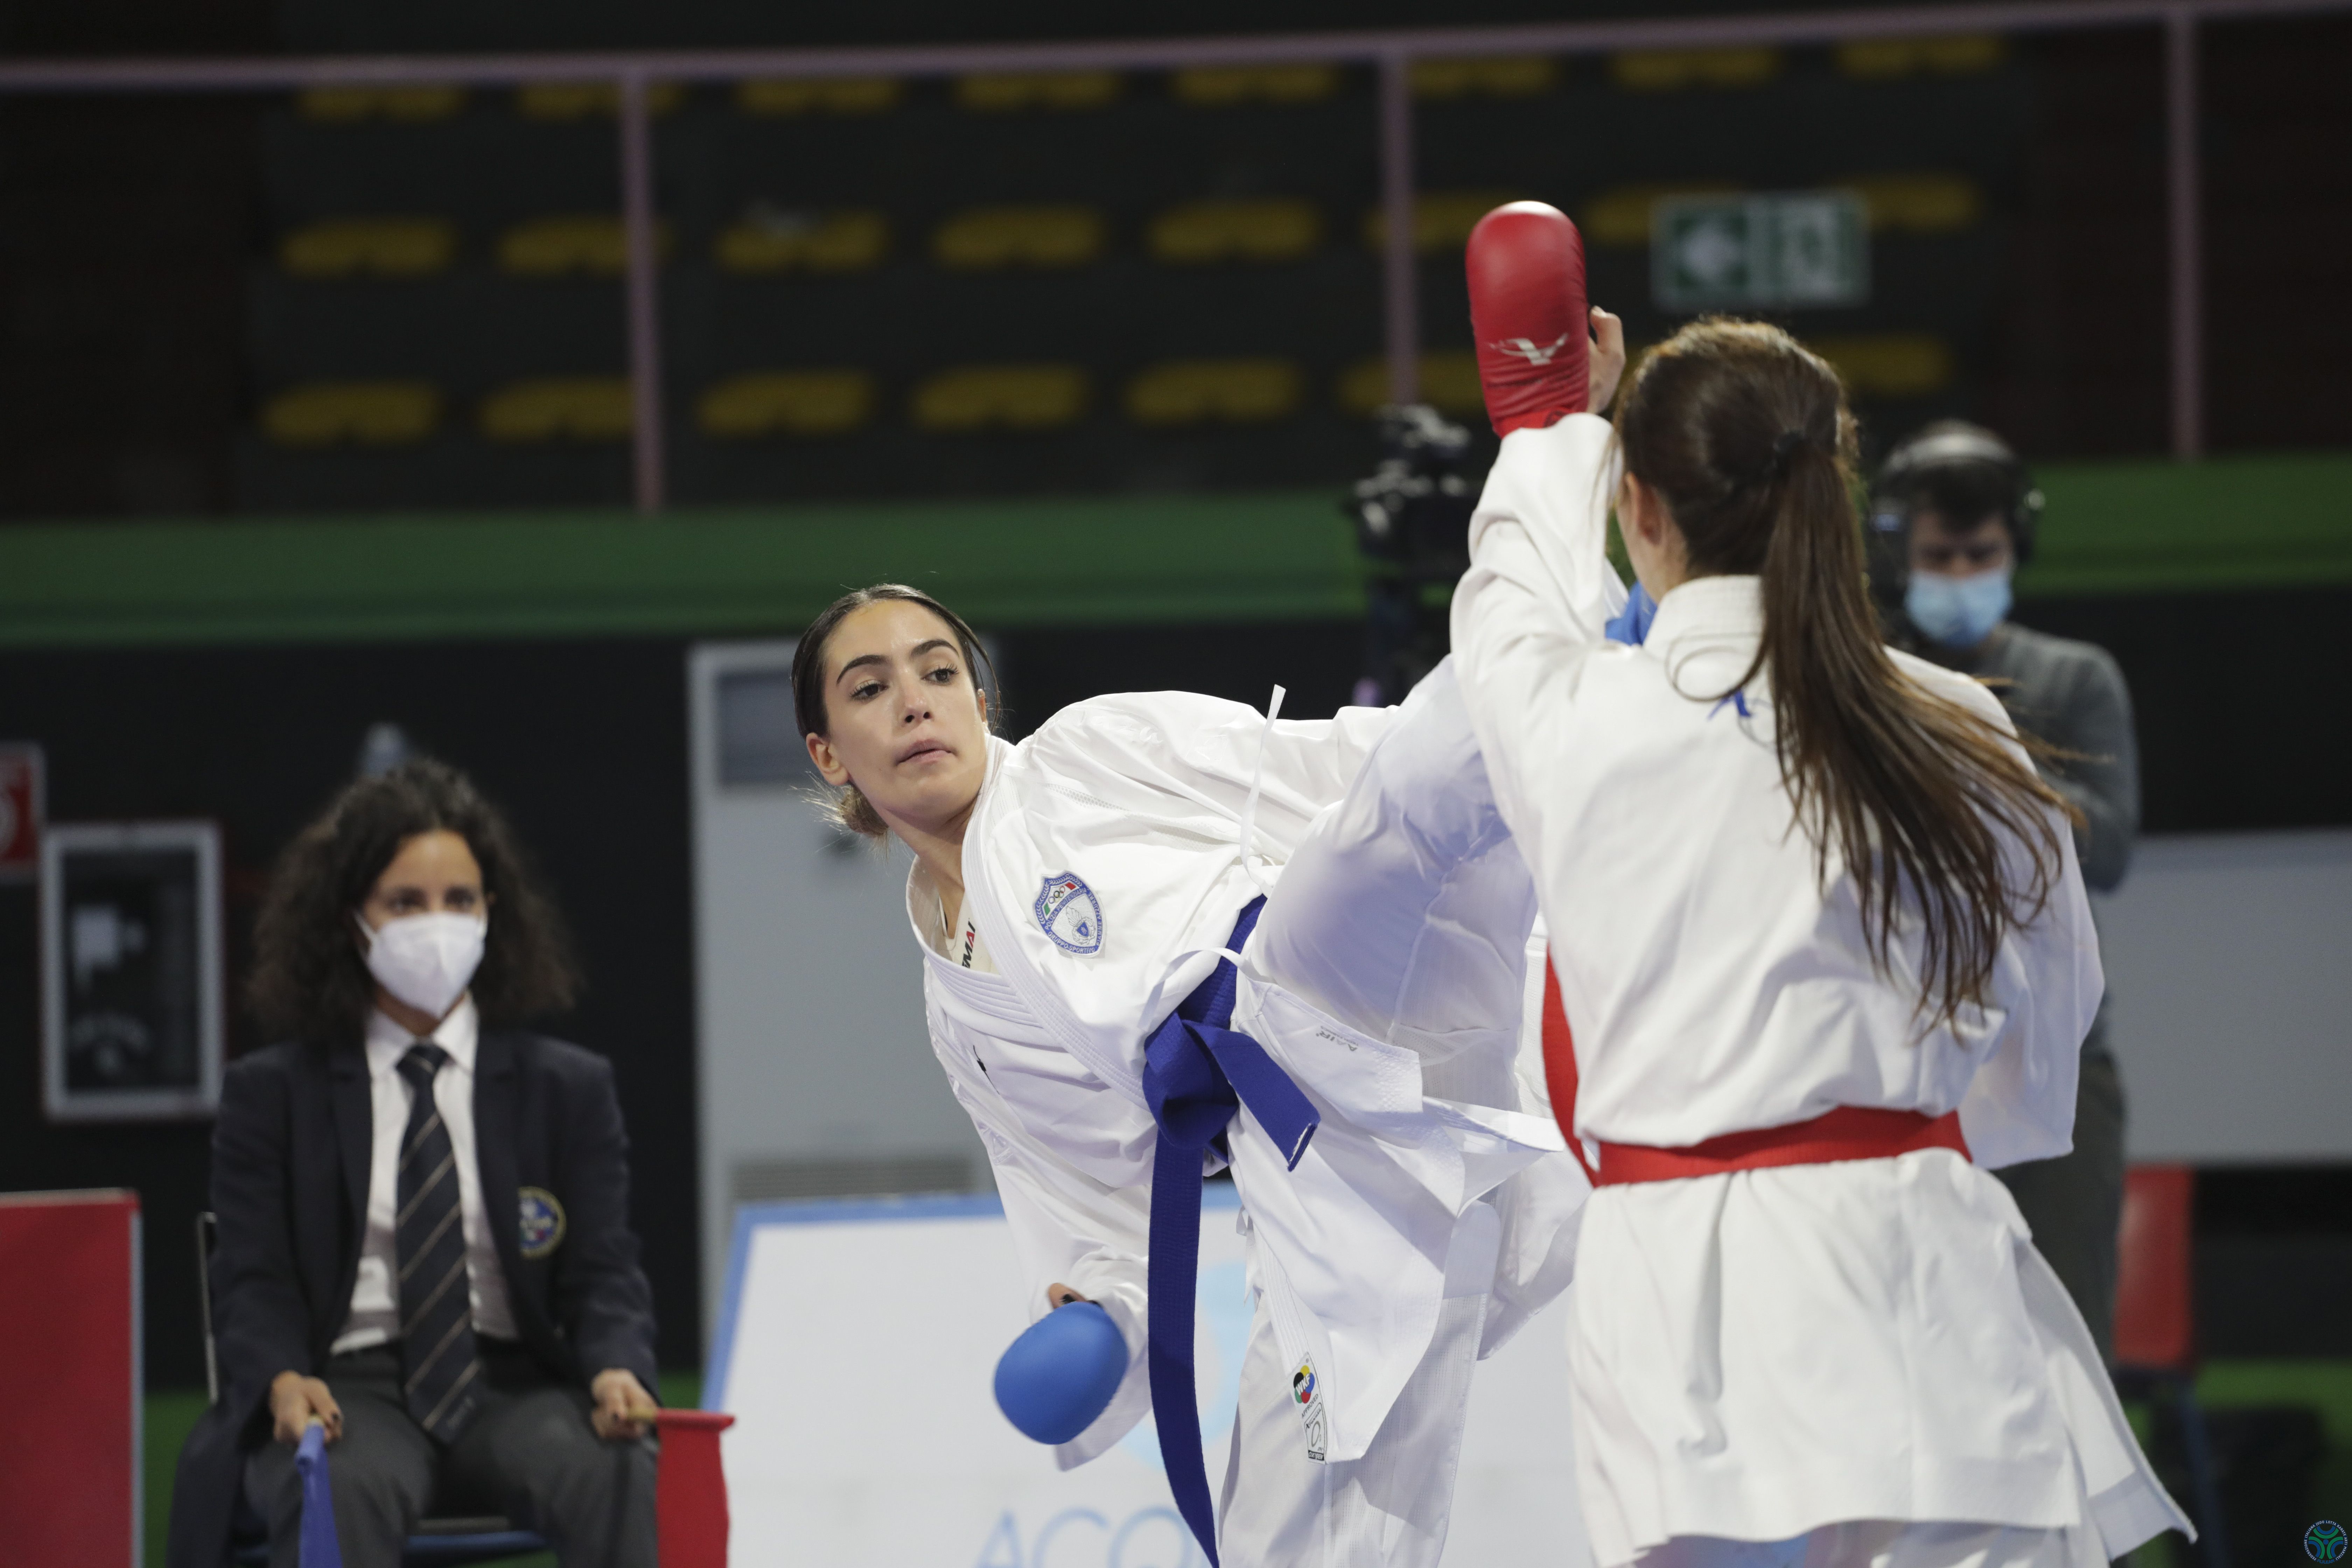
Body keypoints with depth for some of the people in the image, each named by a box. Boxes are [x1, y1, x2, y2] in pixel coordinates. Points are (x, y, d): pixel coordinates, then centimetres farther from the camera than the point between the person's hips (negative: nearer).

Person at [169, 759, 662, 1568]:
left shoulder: (569, 1088, 13)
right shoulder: (271, 1093, 10)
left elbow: (601, 1272, 7)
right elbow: (254, 1281, 4)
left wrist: (616, 1370, -17)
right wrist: (284, 1379, -20)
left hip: (512, 1386, 1)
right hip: (352, 1387, -1)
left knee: (612, 1470, -32)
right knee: (343, 1488, -37)